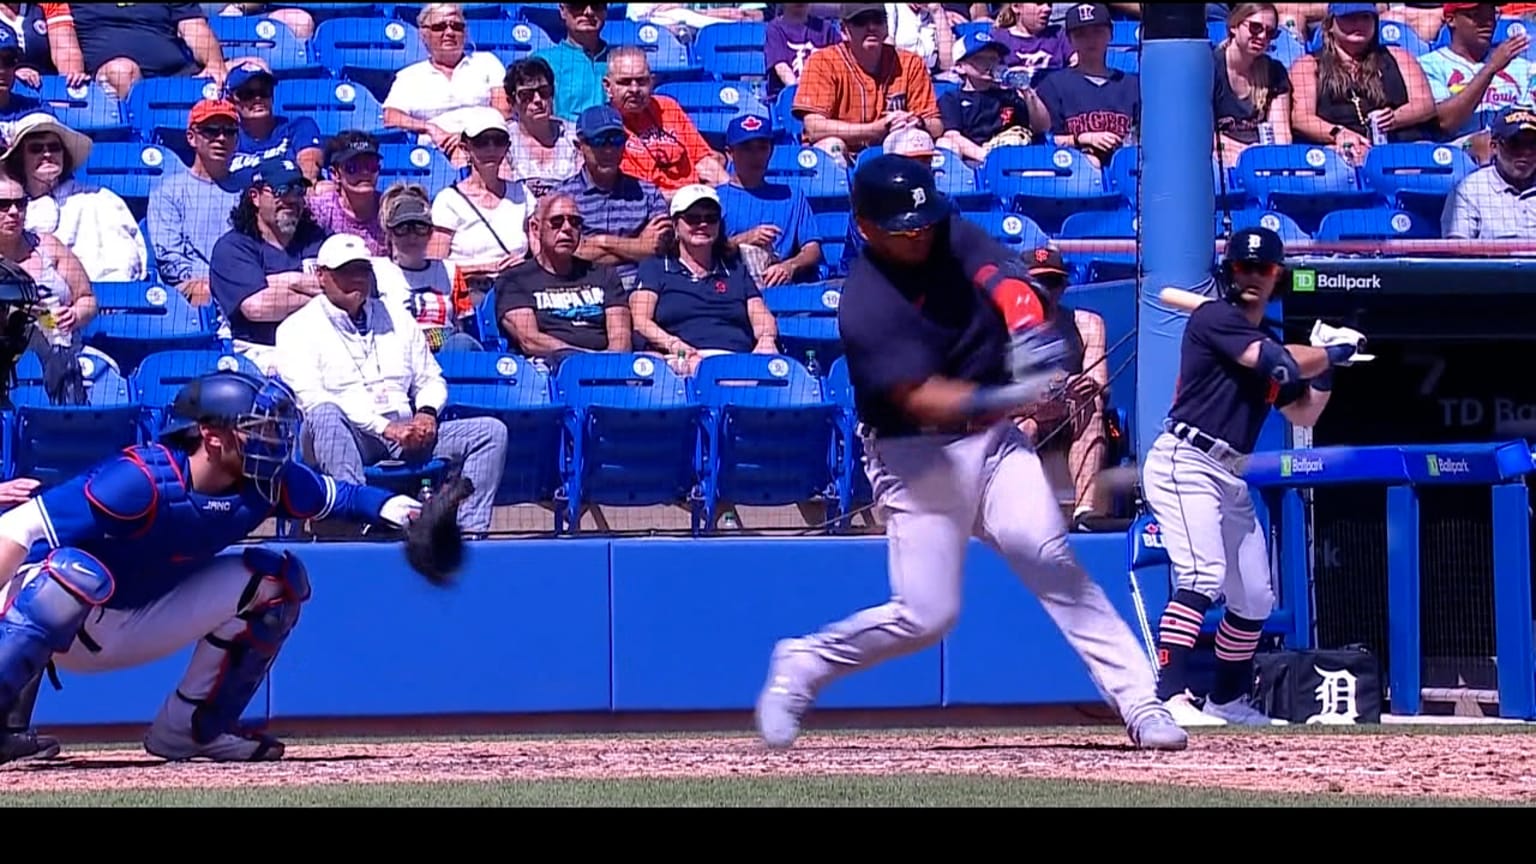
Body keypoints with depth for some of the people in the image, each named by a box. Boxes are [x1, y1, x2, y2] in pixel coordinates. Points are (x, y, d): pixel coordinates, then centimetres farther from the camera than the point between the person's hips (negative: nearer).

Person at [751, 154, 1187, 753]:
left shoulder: (953, 238, 0)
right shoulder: (865, 306, -18)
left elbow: (1006, 281, -16)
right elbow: (917, 396, -28)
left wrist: (1029, 331, -38)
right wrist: (992, 399, -44)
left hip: (991, 437, 4)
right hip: (917, 455, -4)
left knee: (1046, 555, -17)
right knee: (926, 614, -8)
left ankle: (1138, 702, -19)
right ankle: (803, 665, 15)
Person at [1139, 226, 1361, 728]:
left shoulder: (1268, 340, 18)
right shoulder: (1214, 318, -8)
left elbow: (1304, 414, 21)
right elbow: (1278, 363, -20)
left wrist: (1327, 365, 8)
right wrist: (1333, 353, -5)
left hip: (1230, 478, 9)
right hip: (1184, 464, -9)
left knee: (1255, 596, 13)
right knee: (1203, 574, -26)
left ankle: (1227, 700, 29)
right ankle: (1170, 698, -35)